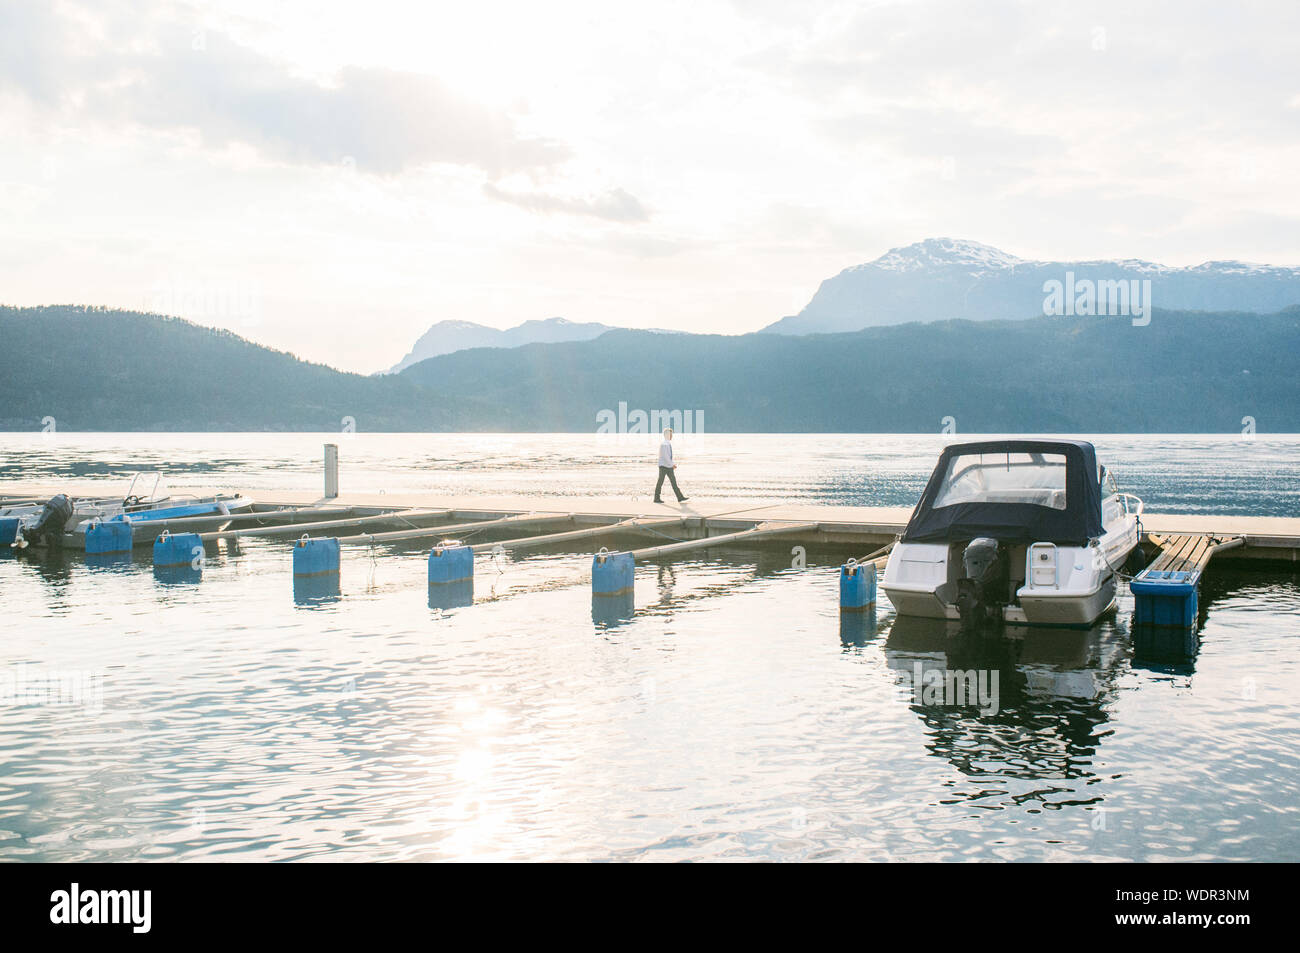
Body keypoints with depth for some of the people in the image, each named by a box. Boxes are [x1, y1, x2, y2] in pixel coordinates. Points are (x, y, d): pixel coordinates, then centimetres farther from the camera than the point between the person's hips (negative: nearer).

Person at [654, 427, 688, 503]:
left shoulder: (669, 444, 12)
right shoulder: (663, 444, -16)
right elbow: (665, 456, -22)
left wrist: (674, 463, 11)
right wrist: (672, 464, -19)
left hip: (669, 466, 9)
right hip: (663, 466, -9)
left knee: (673, 481, 5)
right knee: (660, 482, 0)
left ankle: (680, 497, 2)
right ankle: (657, 499, 8)